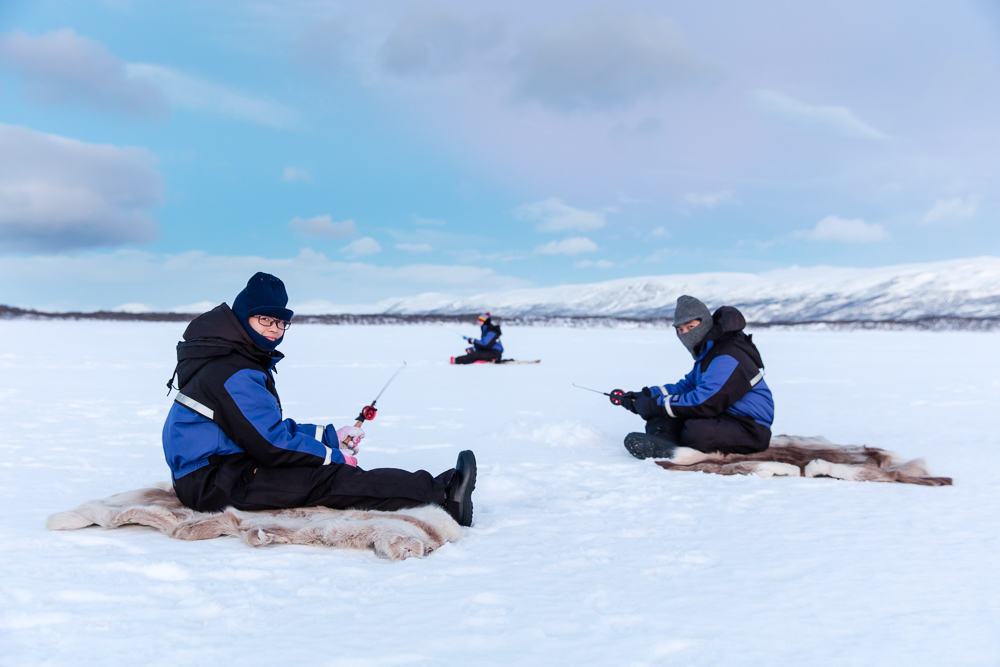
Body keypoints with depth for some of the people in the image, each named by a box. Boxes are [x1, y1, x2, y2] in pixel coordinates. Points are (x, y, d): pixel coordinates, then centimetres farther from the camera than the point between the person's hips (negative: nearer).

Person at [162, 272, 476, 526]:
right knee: (328, 481, -21)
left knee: (331, 471, -4)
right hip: (209, 483, -10)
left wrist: (330, 437, 10)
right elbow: (270, 442, -22)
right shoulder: (232, 373, -19)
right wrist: (335, 456, -11)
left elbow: (272, 427, 18)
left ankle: (435, 491, -12)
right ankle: (442, 498, -25)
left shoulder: (250, 362, 15)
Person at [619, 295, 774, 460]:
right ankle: (664, 442, -34)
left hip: (750, 429, -10)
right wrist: (648, 395, 3)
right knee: (659, 416, -5)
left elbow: (704, 402, -26)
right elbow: (687, 386, 18)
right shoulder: (708, 352, 14)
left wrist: (656, 405, -20)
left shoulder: (728, 358, -20)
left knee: (696, 432, -41)